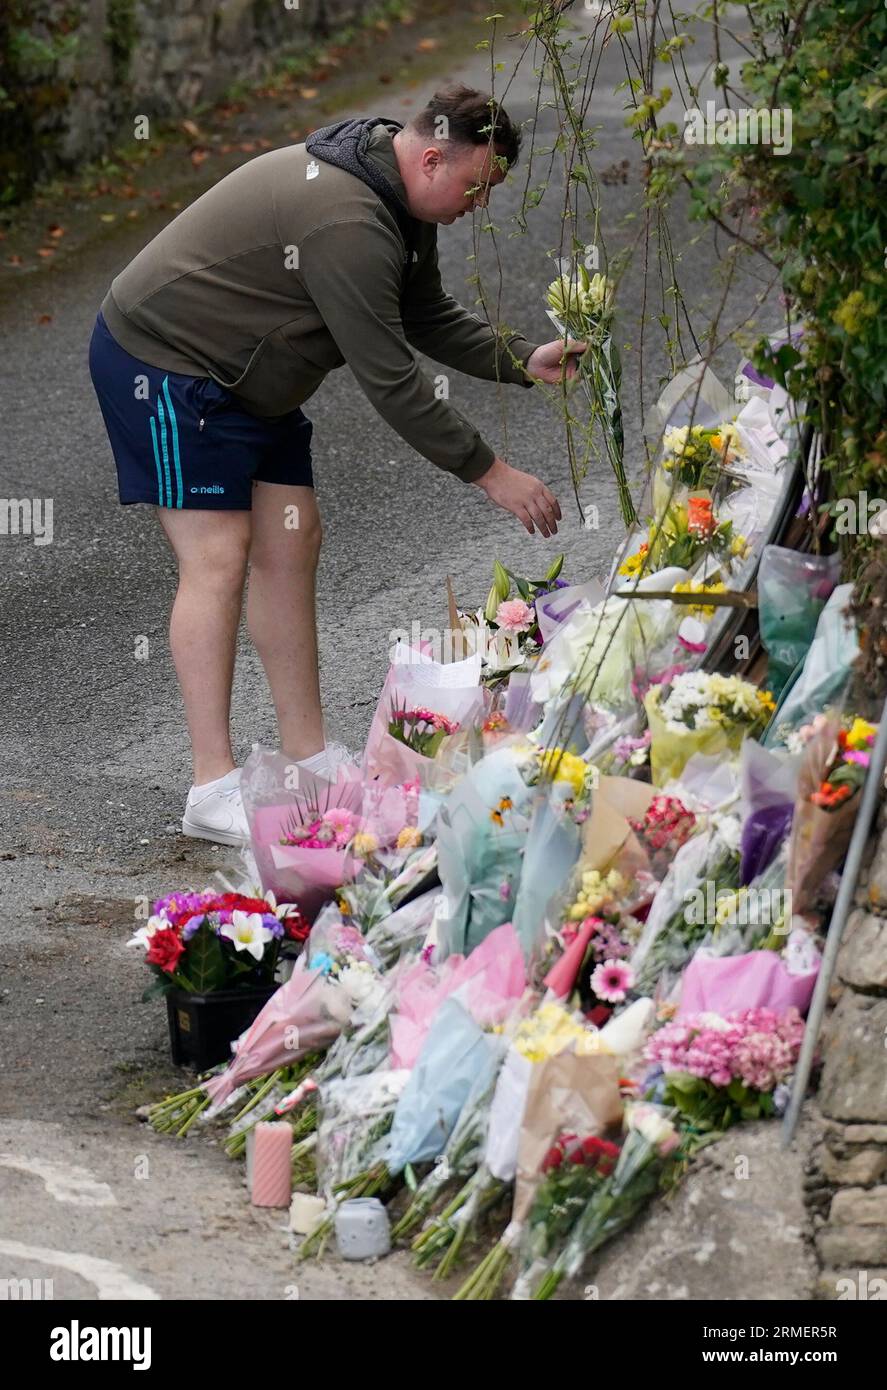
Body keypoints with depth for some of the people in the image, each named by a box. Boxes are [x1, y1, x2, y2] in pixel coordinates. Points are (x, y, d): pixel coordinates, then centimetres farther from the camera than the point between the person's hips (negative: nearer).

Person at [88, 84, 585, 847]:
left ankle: (310, 756, 16)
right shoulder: (347, 220, -31)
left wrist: (521, 359, -3)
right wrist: (490, 472, -24)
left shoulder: (398, 205, 3)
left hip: (245, 381, 11)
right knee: (218, 556, -13)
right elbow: (388, 377, -29)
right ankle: (214, 790, -13)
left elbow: (429, 318, 14)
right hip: (165, 363, -11)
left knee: (289, 543, 9)